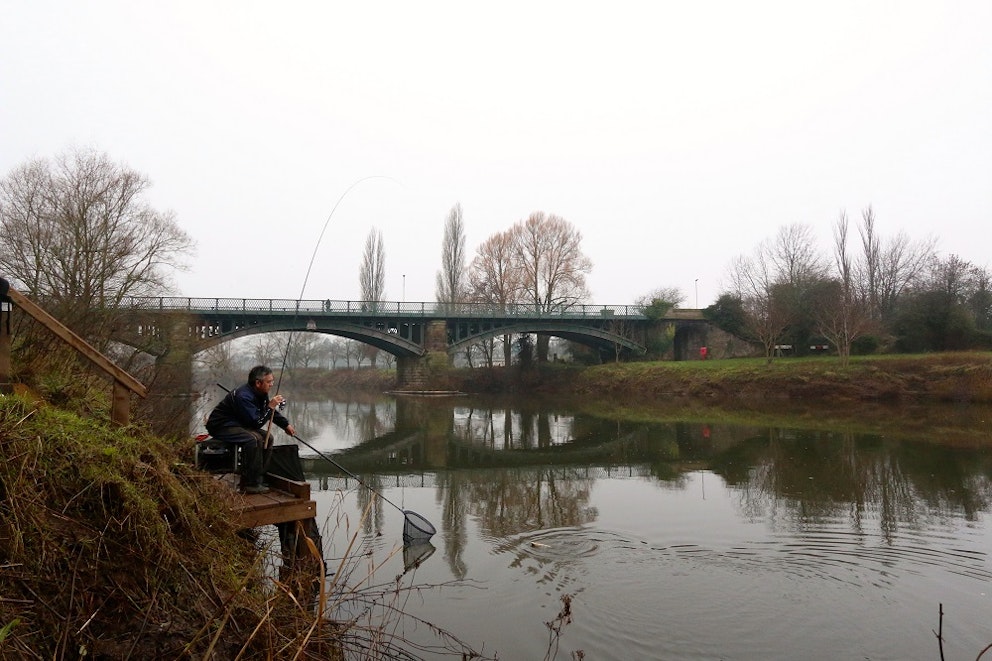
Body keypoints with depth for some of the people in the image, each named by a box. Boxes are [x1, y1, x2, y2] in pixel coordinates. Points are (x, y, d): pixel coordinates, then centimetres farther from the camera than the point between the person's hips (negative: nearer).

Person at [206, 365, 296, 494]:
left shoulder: (261, 393, 2)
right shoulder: (243, 396, -28)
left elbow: (272, 413, 19)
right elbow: (256, 423, -27)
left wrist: (286, 425, 12)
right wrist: (270, 407, -24)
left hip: (238, 424, 10)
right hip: (221, 426, -10)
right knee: (253, 439, -30)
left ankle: (259, 478, 5)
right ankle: (250, 484, -23)